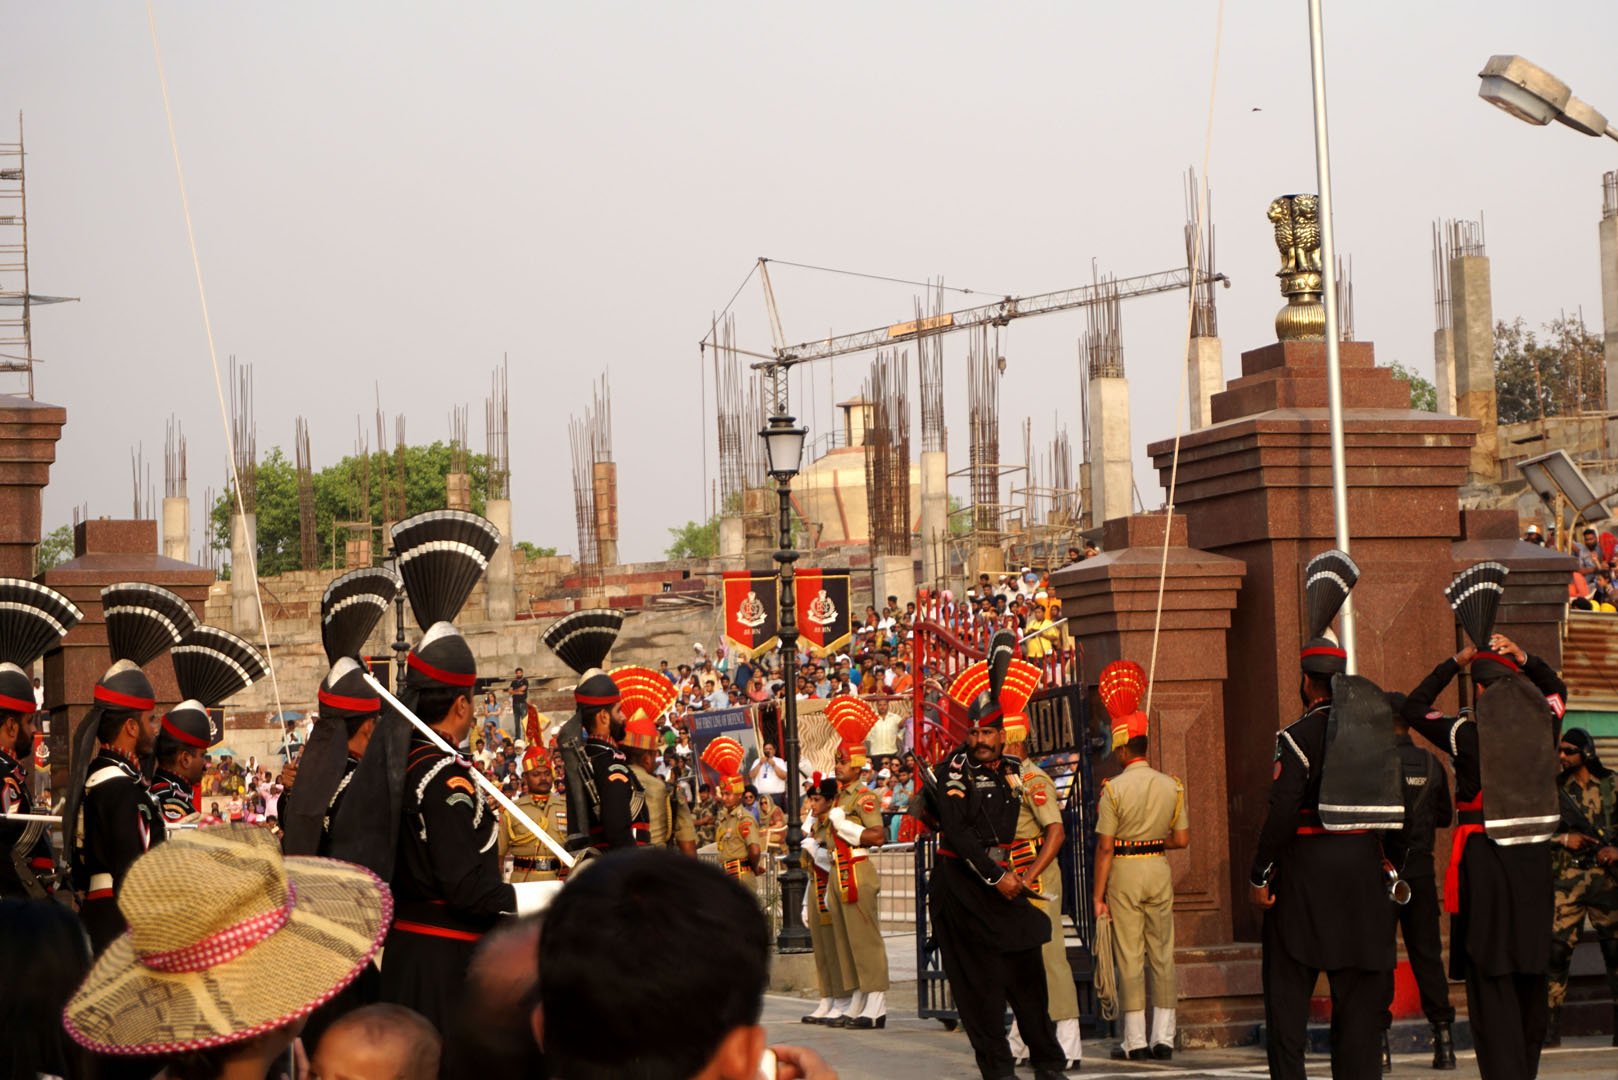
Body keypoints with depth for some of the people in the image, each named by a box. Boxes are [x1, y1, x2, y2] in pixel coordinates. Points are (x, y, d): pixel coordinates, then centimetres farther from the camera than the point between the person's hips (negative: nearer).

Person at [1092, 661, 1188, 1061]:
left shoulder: (1114, 789, -10)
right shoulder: (1171, 786, 1)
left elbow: (1104, 847, -10)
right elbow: (1182, 839, 4)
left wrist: (1098, 895, -5)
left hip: (1124, 871, -4)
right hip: (1160, 869, 4)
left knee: (1130, 958, 1)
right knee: (1163, 955, 8)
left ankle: (1136, 1040, 1)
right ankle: (1163, 1038, 7)